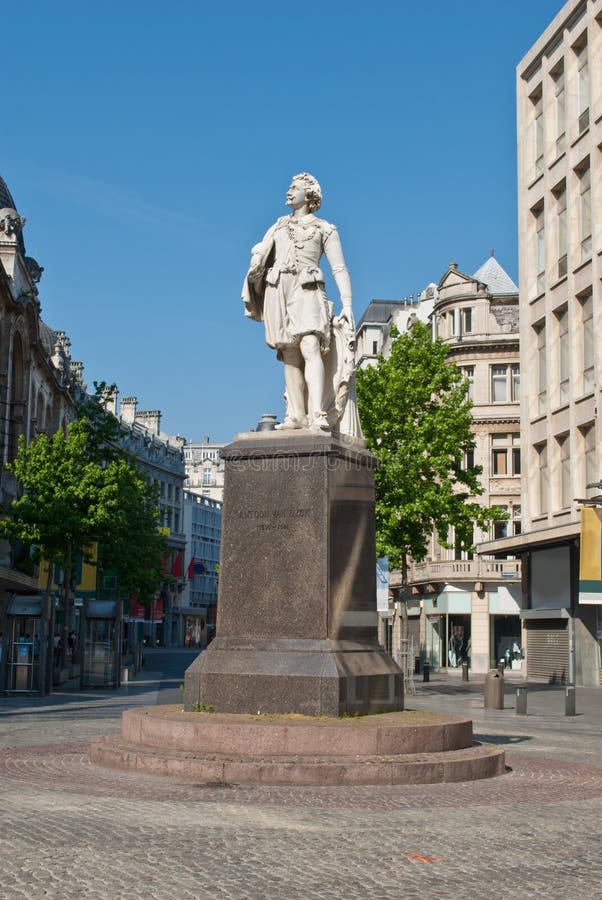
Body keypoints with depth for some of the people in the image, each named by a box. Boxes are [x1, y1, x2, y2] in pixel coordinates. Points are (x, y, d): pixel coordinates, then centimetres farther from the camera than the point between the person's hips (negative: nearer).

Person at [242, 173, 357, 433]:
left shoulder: (324, 228, 11)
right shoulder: (279, 226, 25)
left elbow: (340, 269, 5)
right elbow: (260, 254, 16)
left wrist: (348, 306, -5)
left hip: (306, 291, -4)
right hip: (277, 291, 4)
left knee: (310, 348, -21)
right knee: (290, 354, -2)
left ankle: (318, 416, -32)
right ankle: (296, 415, -3)